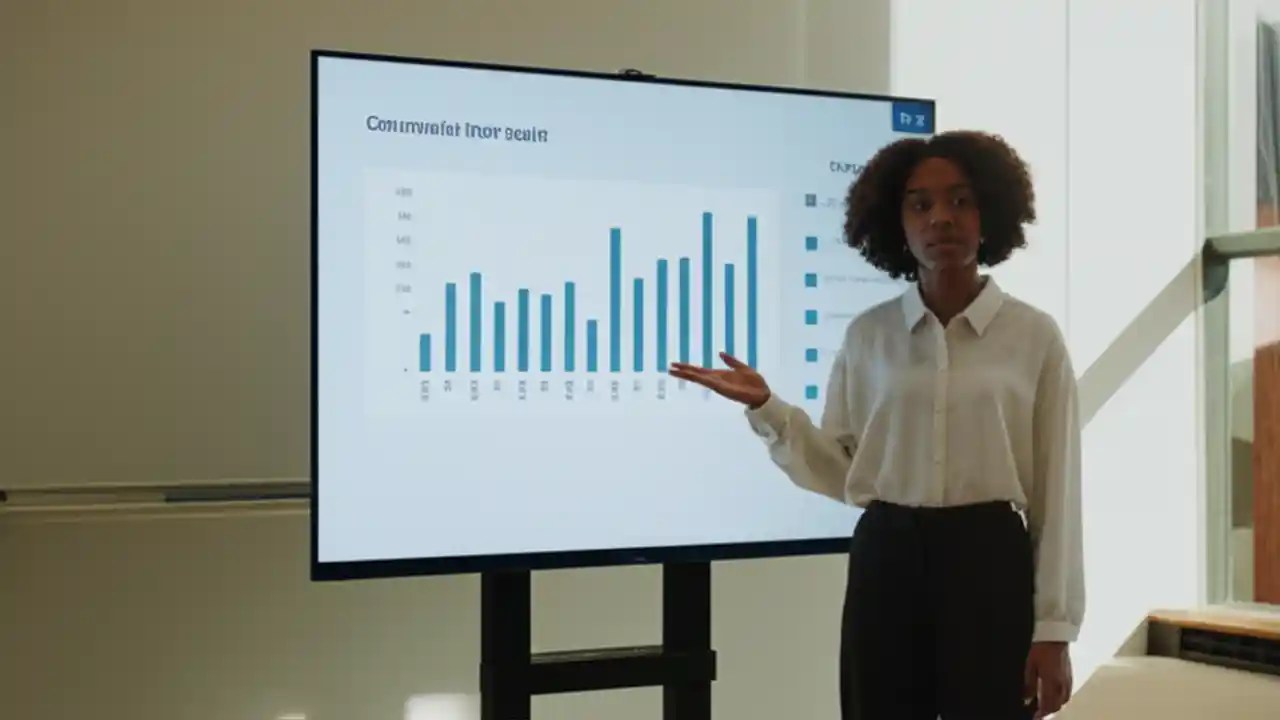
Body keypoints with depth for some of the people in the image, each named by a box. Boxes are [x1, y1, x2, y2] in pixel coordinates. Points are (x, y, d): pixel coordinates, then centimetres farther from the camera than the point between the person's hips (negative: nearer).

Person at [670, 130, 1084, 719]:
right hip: (886, 563, 2)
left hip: (990, 562, -1)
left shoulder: (1035, 336, 0)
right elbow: (841, 473, 5)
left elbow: (1057, 492, -1)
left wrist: (1054, 627, -4)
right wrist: (766, 407, -7)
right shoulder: (867, 336, 6)